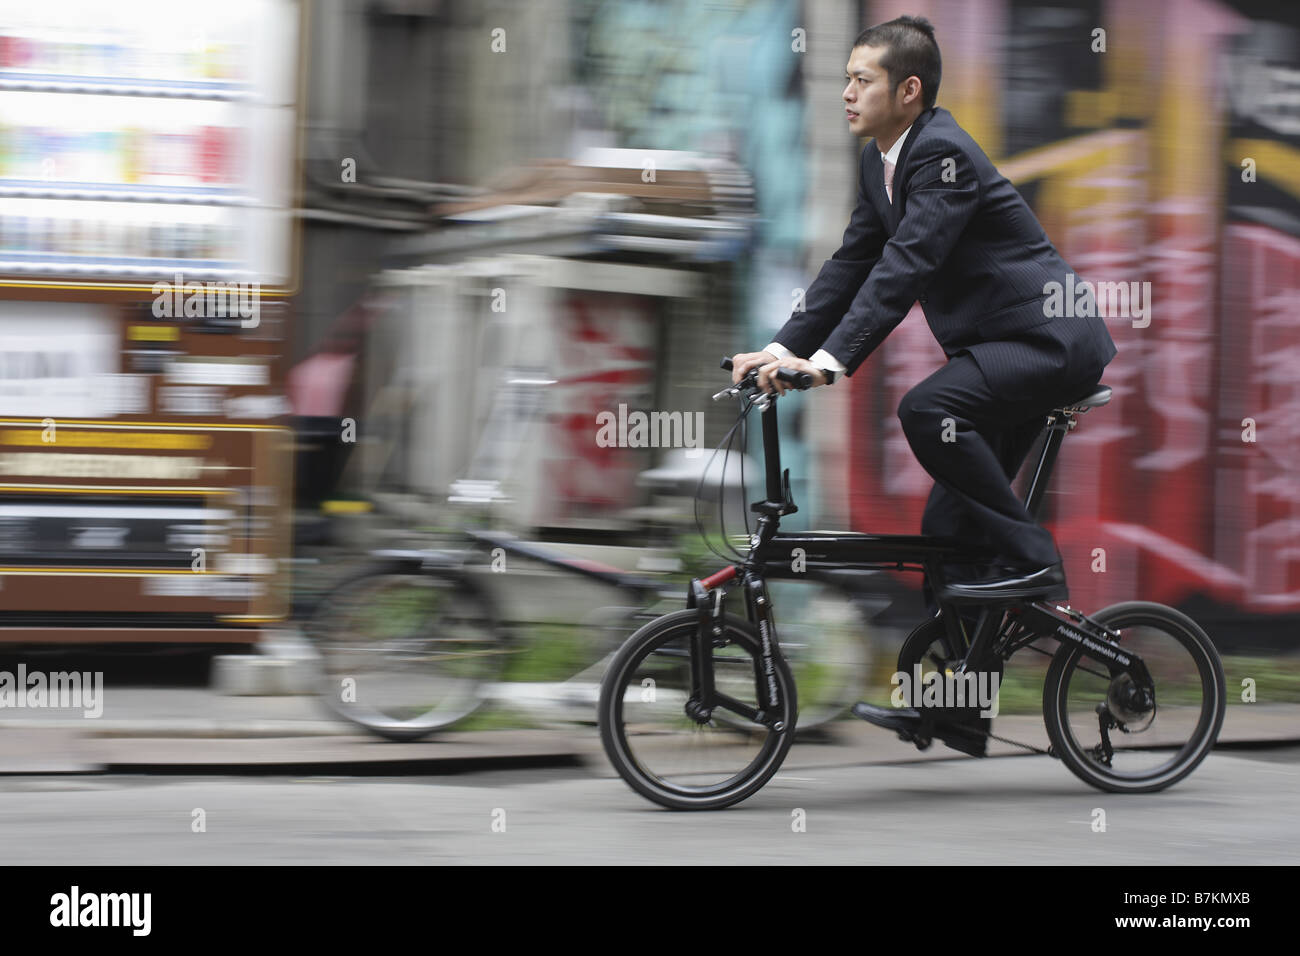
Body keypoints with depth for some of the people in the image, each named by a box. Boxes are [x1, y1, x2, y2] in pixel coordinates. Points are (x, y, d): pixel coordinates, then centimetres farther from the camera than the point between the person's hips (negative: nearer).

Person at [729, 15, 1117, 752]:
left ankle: (1030, 557, -18)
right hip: (1000, 349, 10)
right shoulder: (879, 164, 9)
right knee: (951, 521, 8)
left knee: (927, 410, -32)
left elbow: (903, 269, -29)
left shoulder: (945, 154, -20)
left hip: (1051, 341, -10)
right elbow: (851, 266, 12)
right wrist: (781, 349, 1)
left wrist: (829, 362, -35)